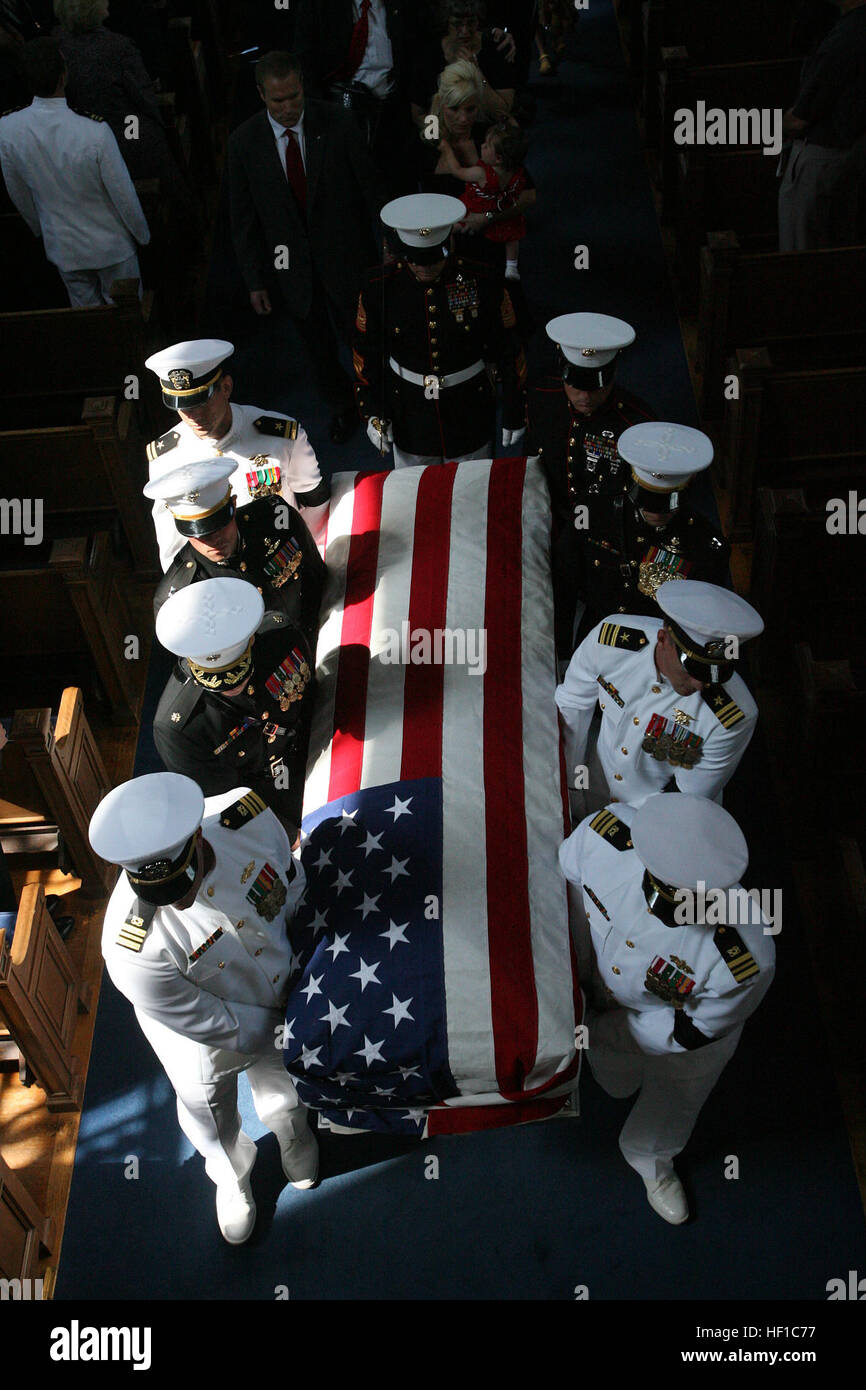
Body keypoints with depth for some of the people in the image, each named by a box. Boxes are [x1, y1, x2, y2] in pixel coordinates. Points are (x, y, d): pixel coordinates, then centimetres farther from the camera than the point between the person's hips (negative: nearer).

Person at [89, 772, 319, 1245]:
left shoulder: (246, 815, -35)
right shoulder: (133, 951, -44)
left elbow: (291, 880, -11)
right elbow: (208, 1023, -27)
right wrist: (275, 1027, -13)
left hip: (281, 995, 3)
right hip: (205, 1040, -3)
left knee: (280, 1085, 34)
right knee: (210, 1113, 28)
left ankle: (290, 1129, 69)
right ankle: (233, 1177, 63)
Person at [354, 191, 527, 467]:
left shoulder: (480, 282, -15)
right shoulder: (380, 287, -12)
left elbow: (508, 350, -6)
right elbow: (367, 353, 0)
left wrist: (513, 413, -2)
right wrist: (373, 413, -2)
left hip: (470, 411, 0)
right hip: (409, 413, 1)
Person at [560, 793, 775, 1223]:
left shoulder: (746, 962, -47)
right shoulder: (605, 835, -43)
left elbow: (694, 1030, -26)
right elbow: (564, 881, -16)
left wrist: (598, 1030, -19)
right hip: (606, 998, 2)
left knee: (671, 1109, 32)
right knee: (616, 1083, 35)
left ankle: (653, 1164, 67)